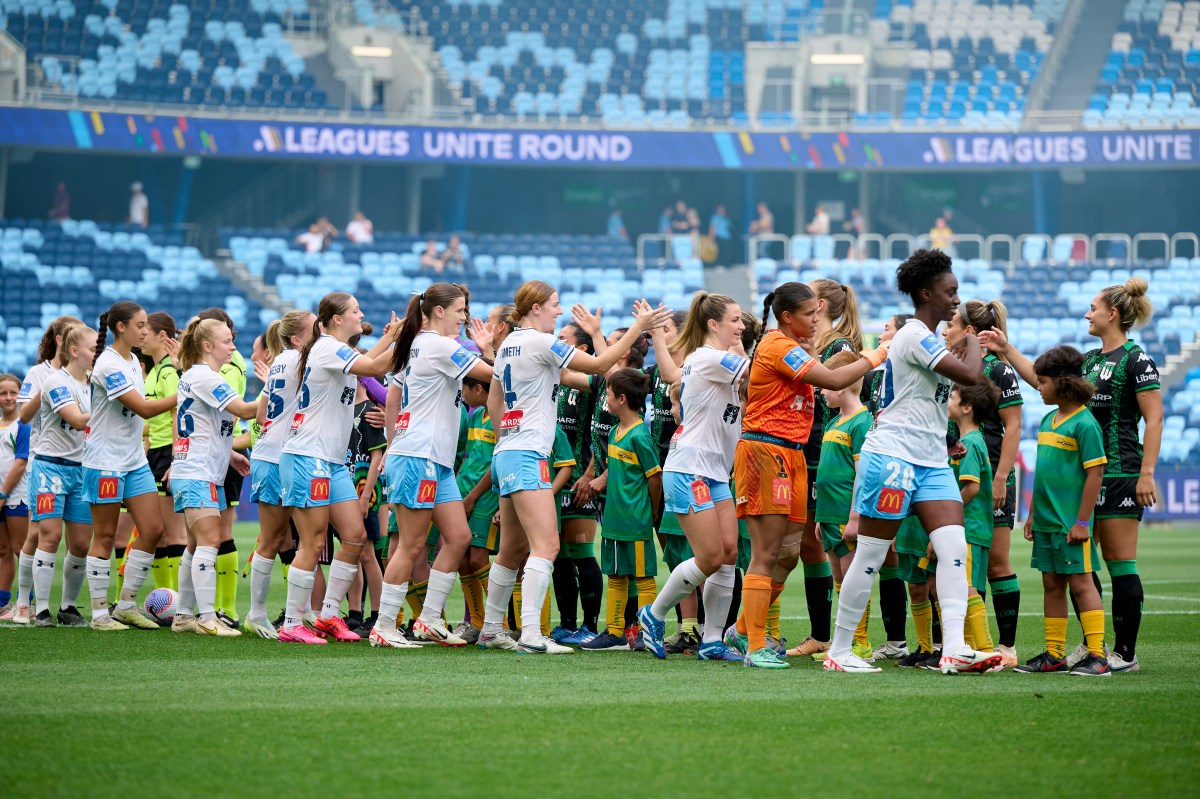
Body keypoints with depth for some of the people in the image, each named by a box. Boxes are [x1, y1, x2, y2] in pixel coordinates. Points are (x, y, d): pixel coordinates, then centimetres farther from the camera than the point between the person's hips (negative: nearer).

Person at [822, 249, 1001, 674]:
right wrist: (973, 343, -1)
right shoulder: (914, 336, -13)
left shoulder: (928, 339, 18)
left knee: (954, 547, -8)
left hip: (931, 462, 9)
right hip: (892, 456, -9)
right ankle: (838, 651, 8)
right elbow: (969, 374, -21)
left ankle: (953, 648, -16)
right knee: (869, 557, -2)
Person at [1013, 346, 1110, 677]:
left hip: (1071, 523, -8)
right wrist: (1032, 514, 19)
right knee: (1052, 584, 11)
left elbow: (1095, 473, -16)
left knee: (1081, 582, -7)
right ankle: (1054, 655, 18)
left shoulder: (1084, 423, -13)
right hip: (1046, 521, 8)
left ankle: (1097, 656, -5)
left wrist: (1082, 521, -18)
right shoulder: (1048, 420, 12)